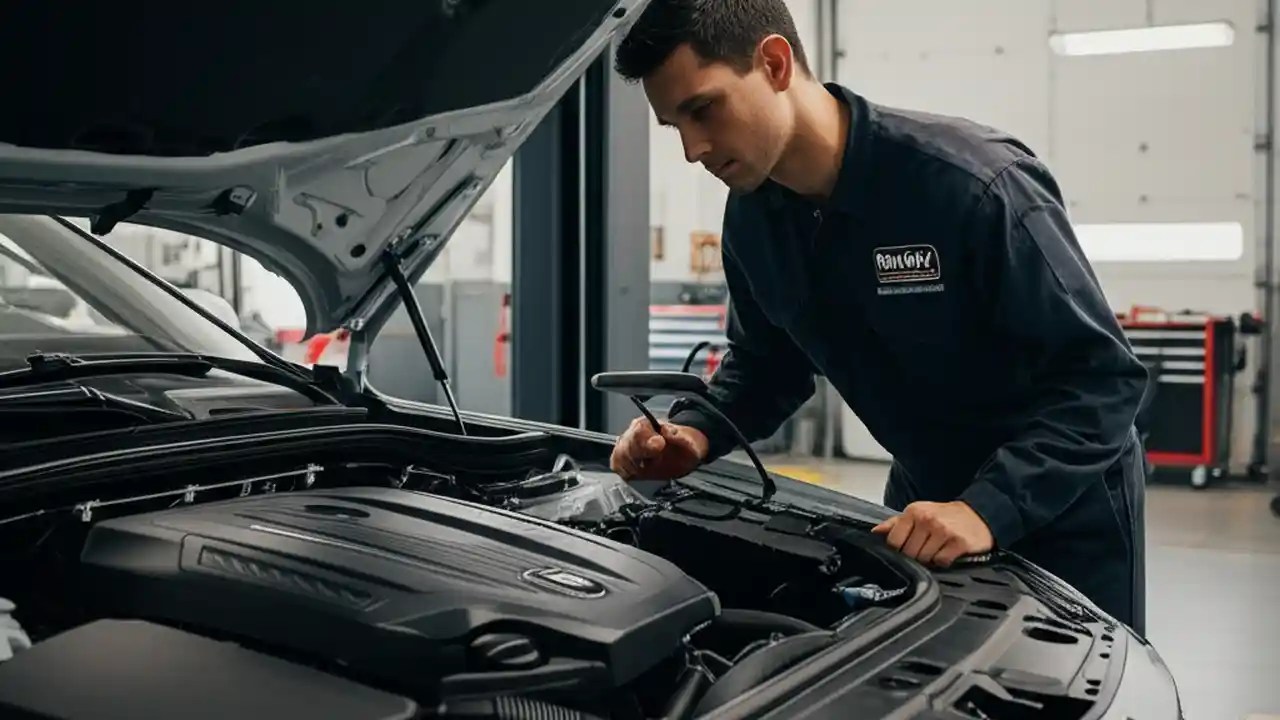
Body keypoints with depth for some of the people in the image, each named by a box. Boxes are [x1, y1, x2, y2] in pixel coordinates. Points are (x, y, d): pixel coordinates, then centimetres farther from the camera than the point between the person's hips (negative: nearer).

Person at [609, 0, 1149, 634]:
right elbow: (766, 360, 7)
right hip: (926, 498, 6)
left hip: (1064, 509, -6)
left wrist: (988, 510, -37)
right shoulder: (751, 217, -9)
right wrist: (695, 433, -13)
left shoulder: (970, 185, -30)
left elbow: (1103, 375, -27)